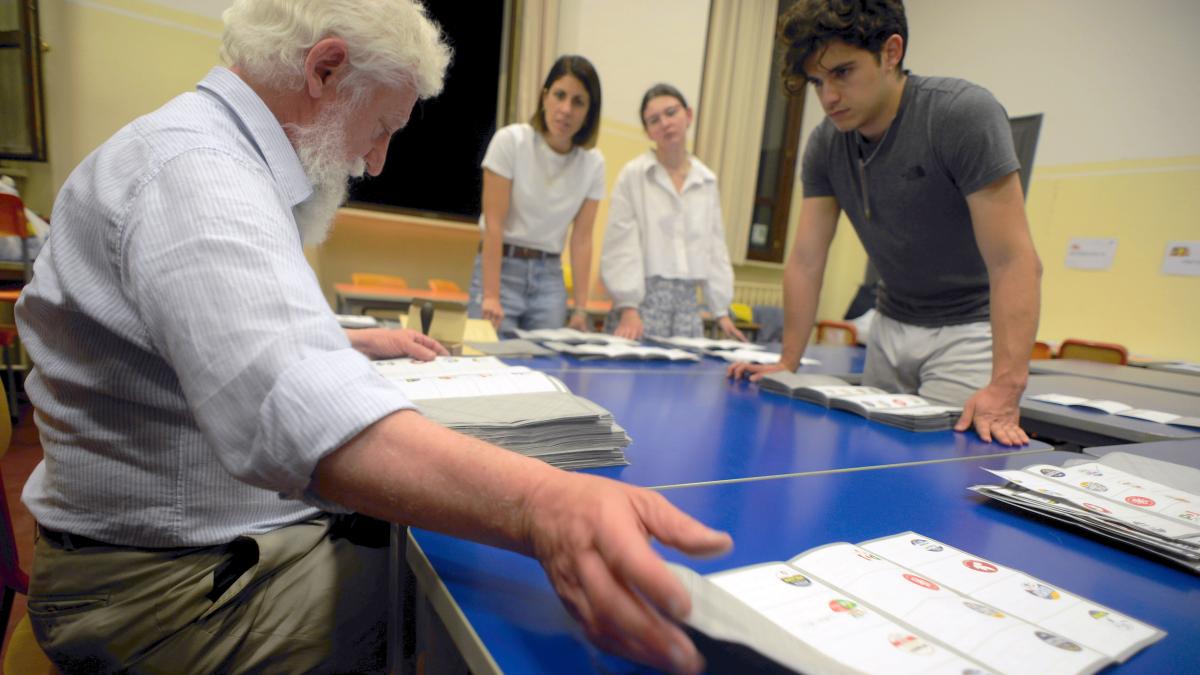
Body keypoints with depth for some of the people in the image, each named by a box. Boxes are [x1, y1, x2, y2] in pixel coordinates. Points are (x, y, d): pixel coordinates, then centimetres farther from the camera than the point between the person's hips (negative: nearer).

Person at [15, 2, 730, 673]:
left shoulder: (211, 151, 13)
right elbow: (287, 407, -44)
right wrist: (540, 502, -54)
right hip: (180, 585, -10)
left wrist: (354, 343, 26)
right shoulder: (191, 168, -24)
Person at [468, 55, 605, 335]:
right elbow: (494, 224, -14)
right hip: (502, 267, -3)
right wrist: (490, 296, -19)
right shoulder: (511, 140, -11)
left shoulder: (593, 163, 0)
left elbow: (582, 239, 0)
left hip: (550, 277, 3)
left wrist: (580, 308, -4)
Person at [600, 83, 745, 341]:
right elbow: (621, 245, -7)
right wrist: (628, 308, -15)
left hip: (688, 301, 4)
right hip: (642, 296, -4)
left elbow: (715, 246, 12)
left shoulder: (707, 181, 11)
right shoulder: (633, 175, -3)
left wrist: (722, 310, 8)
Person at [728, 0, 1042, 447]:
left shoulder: (964, 115, -20)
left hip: (968, 330, -5)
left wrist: (1004, 390, -33)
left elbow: (1013, 261, -25)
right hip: (891, 326, 5)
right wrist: (787, 364, -8)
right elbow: (806, 262, -5)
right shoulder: (825, 145, -5)